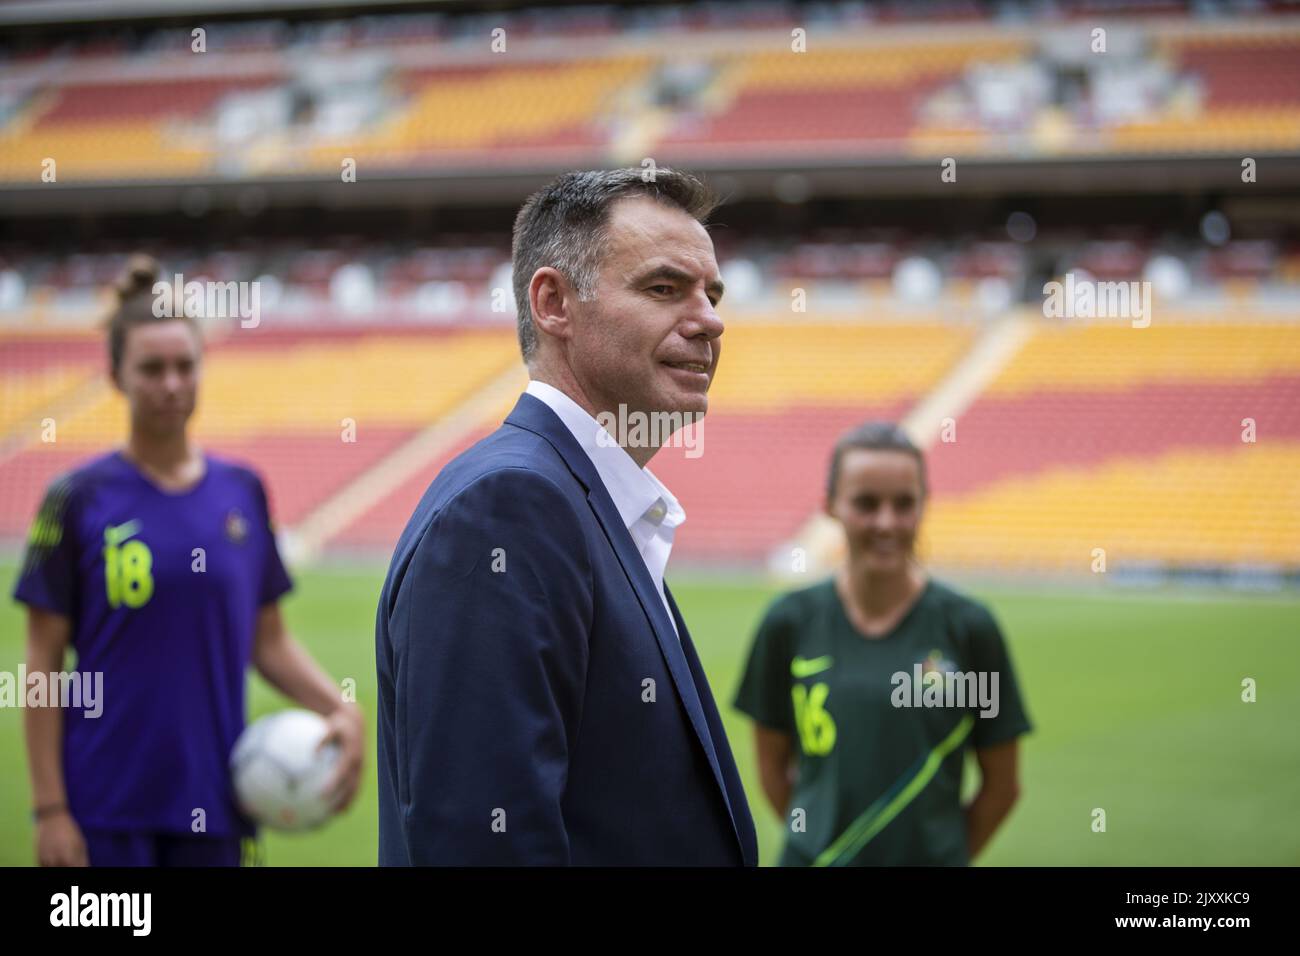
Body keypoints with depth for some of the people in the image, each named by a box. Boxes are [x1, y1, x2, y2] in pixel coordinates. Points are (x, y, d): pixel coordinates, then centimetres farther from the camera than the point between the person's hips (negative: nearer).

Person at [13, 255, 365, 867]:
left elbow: (268, 640, 11)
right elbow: (44, 662, -3)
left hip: (210, 803, 3)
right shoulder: (79, 500, -4)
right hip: (108, 809, -3)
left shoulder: (242, 493, 6)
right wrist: (49, 809, -8)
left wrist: (340, 709, -7)